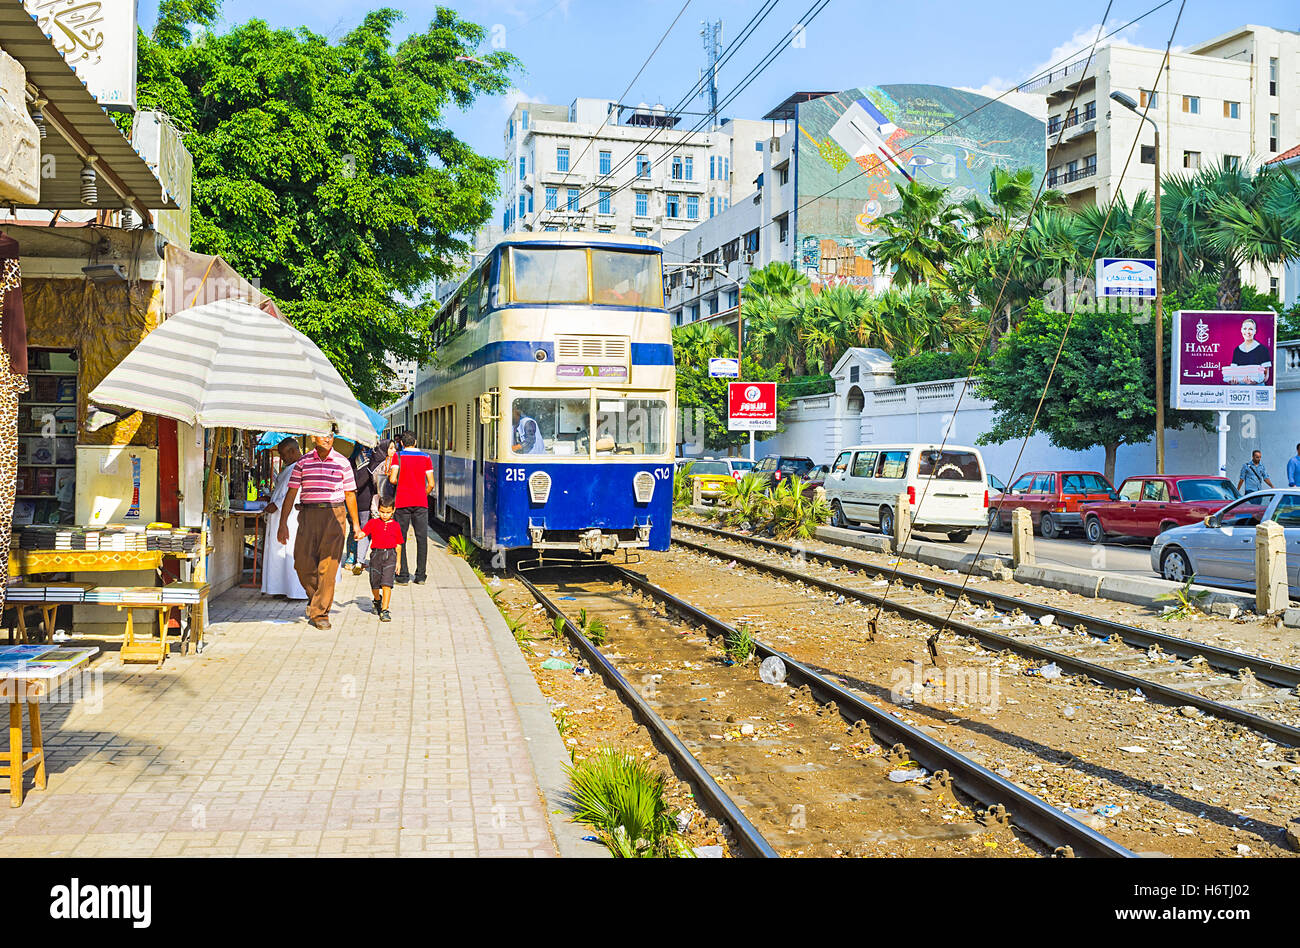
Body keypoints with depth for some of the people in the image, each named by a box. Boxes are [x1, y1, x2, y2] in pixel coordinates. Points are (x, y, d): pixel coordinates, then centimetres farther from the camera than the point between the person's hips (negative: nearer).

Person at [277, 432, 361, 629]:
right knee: (303, 562, -1)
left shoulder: (342, 462, 5)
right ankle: (314, 595, 28)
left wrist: (355, 524, 9)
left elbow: (350, 494, 9)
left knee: (328, 567, -5)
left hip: (334, 515, -1)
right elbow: (291, 493, 8)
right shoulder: (303, 462, 7)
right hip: (308, 514, 2)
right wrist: (283, 523, 3)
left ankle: (320, 613, 2)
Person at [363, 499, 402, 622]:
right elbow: (363, 532, -6)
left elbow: (398, 545, 11)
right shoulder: (373, 522, 5)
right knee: (375, 584, 11)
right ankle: (377, 601, 42)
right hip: (376, 554, 1)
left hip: (390, 554, -1)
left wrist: (398, 561, 12)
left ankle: (384, 610, -12)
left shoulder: (395, 525, 7)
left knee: (386, 584, -12)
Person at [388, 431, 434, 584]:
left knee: (400, 539, 5)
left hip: (402, 502, -1)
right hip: (421, 502, 1)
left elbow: (392, 479, -12)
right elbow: (431, 484, 1)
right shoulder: (426, 458, 5)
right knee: (422, 538, 5)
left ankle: (403, 575, 2)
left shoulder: (398, 457, -1)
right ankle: (420, 575, 4)